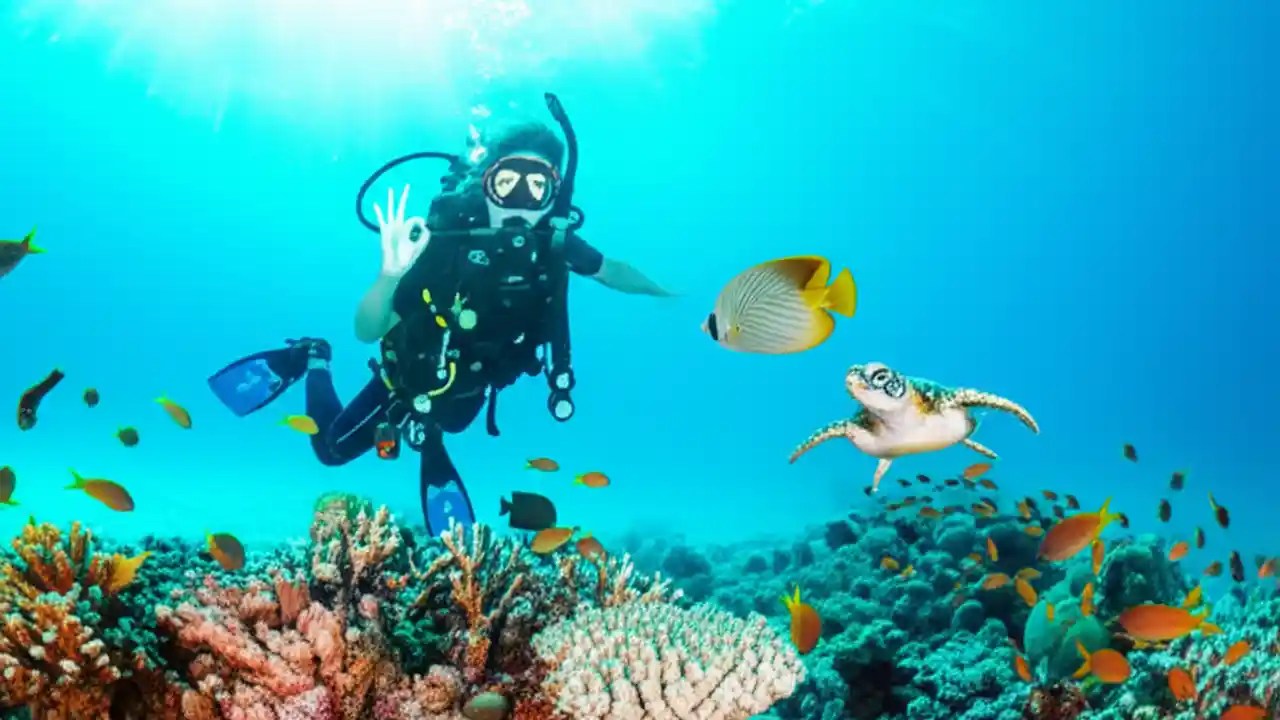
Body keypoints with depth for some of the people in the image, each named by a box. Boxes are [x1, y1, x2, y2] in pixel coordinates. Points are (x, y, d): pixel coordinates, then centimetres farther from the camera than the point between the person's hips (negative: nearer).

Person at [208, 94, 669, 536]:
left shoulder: (553, 244, -29)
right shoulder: (444, 240, -40)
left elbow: (610, 270, -5)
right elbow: (366, 331, -39)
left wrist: (663, 292, 9)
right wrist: (391, 274, -58)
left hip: (472, 386, 4)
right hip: (416, 376, -3)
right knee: (332, 449, 16)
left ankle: (431, 443, 63)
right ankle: (313, 361, 36)